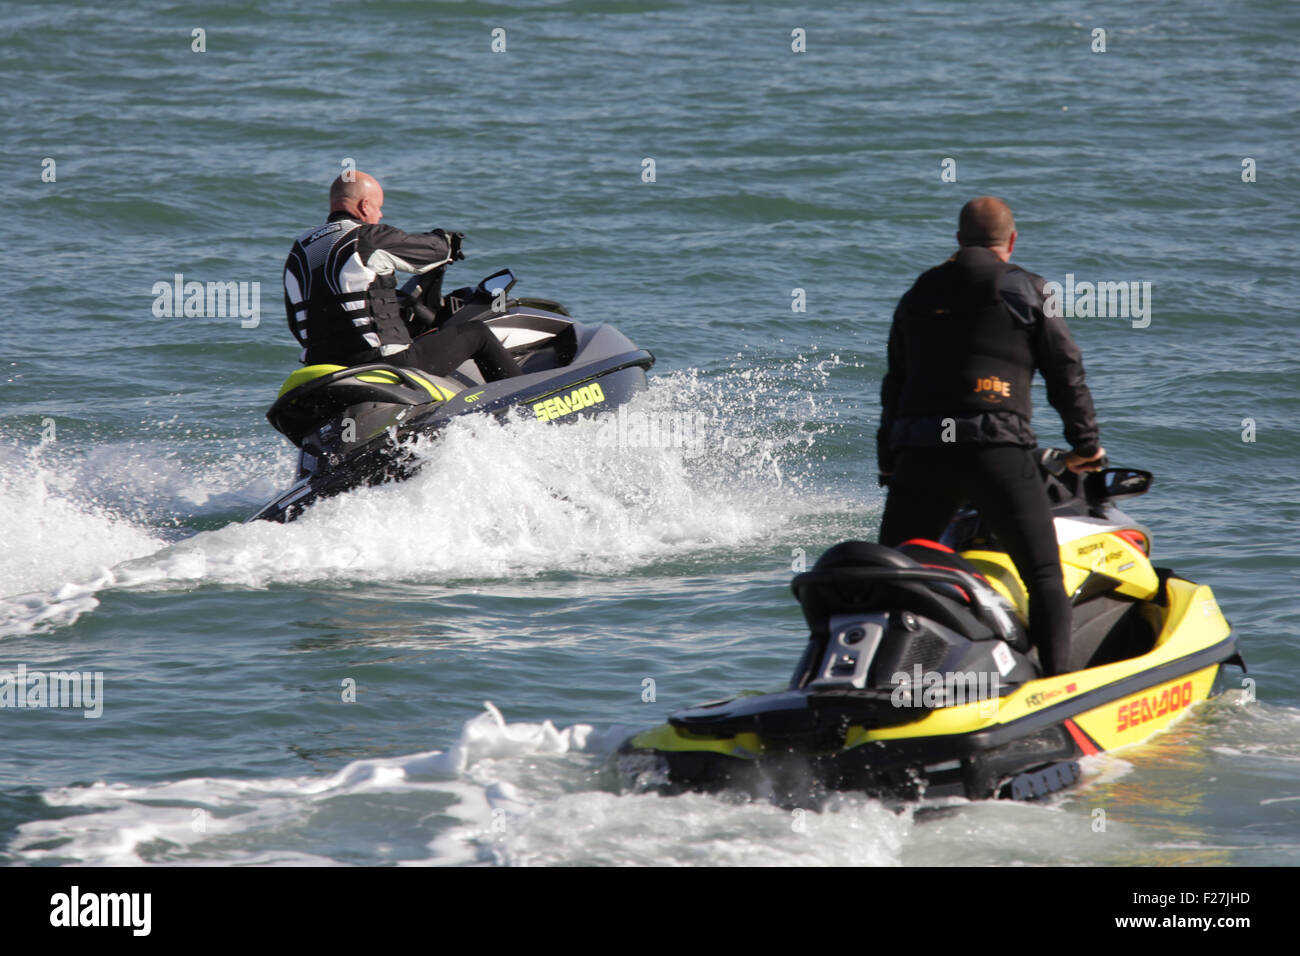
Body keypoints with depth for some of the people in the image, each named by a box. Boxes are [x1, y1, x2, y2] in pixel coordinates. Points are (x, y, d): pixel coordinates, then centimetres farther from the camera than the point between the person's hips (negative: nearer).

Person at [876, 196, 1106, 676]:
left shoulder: (918, 295, 20)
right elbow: (1066, 372, 9)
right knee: (1045, 578, 2)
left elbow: (894, 385, 24)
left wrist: (889, 465, 30)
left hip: (918, 455, 3)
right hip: (997, 452, -3)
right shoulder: (1027, 290, 8)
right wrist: (1086, 444, 21)